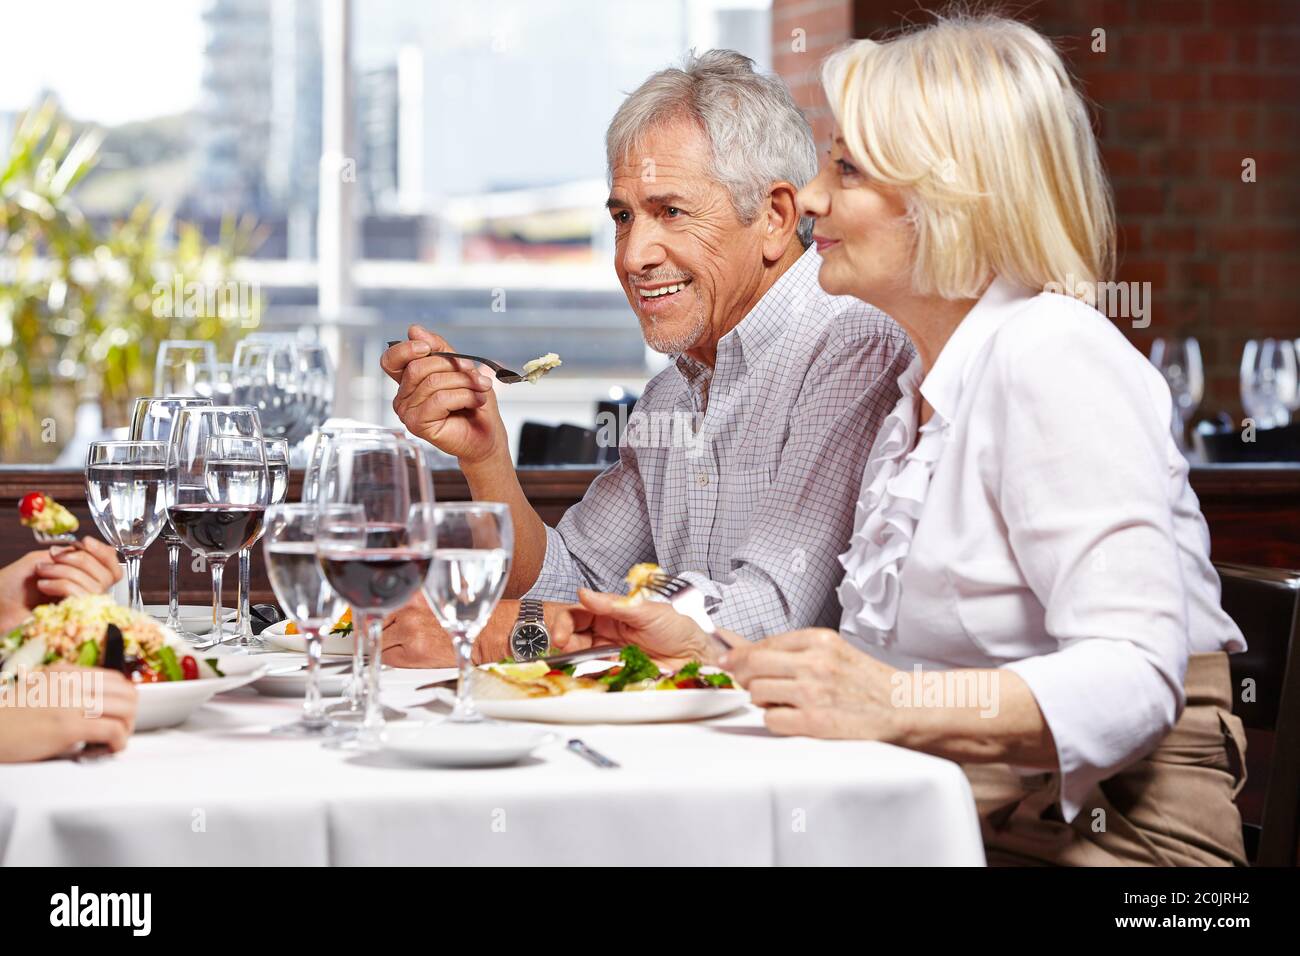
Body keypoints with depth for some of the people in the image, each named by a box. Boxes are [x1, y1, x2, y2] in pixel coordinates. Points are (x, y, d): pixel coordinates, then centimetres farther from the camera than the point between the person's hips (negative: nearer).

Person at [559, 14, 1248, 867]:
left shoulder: (1051, 358, -13)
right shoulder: (923, 396, 17)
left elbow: (1134, 678, -24)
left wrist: (894, 705, -36)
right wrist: (710, 656, 10)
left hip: (1106, 830, -8)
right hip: (973, 823, 8)